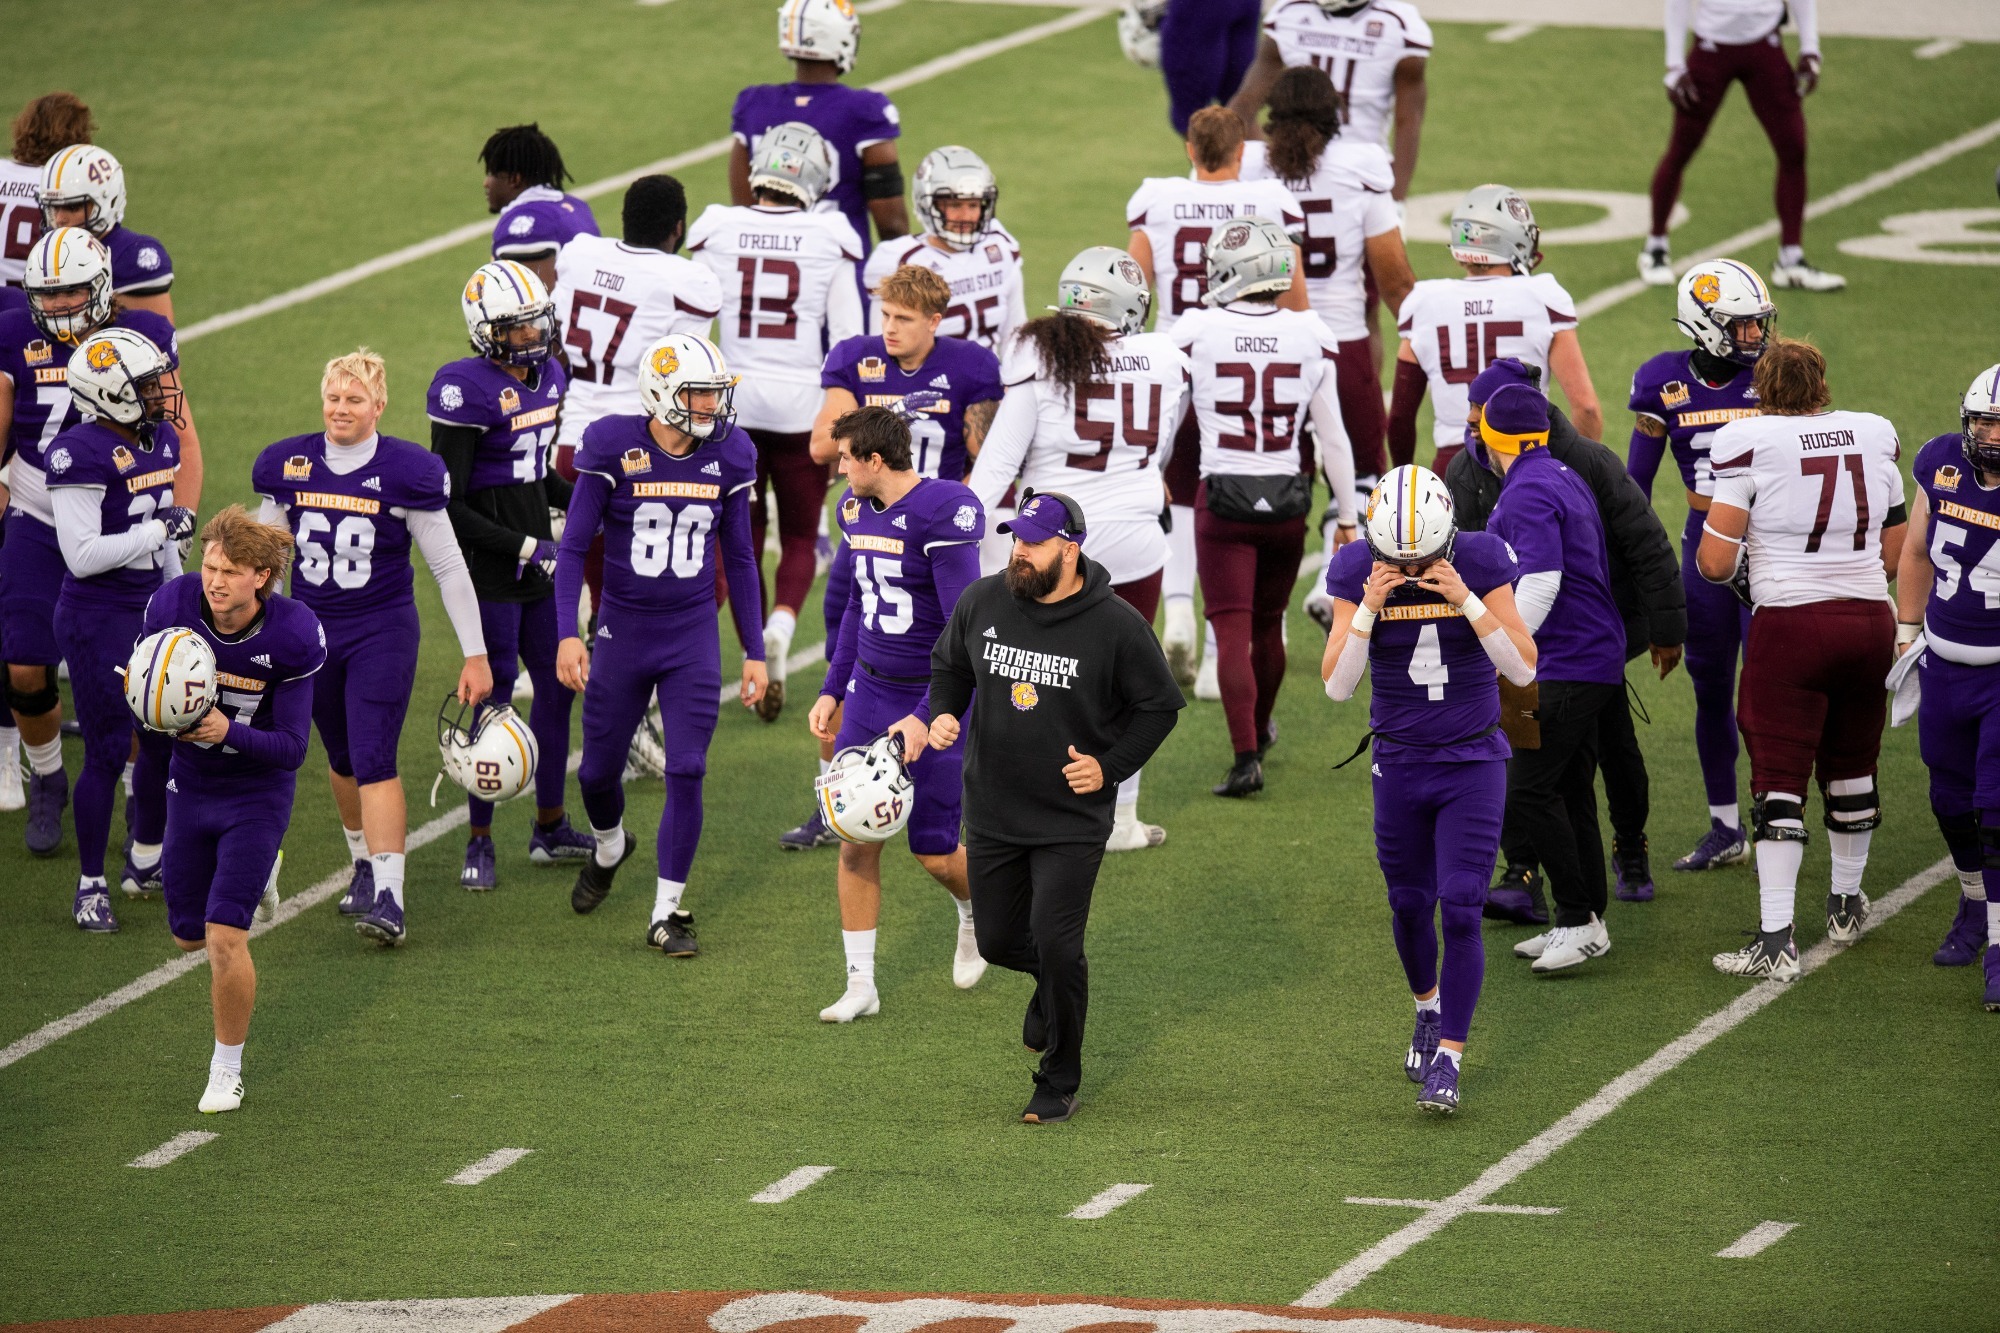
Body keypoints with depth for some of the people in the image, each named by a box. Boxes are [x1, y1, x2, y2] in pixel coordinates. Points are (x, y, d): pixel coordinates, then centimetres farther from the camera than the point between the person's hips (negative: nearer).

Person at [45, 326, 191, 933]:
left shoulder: (159, 440, 6)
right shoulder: (81, 454, -20)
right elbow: (82, 555, -23)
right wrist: (162, 529, -19)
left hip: (150, 608, 8)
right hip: (96, 618, -8)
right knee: (107, 753, -1)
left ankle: (146, 860, 33)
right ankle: (90, 886, 13)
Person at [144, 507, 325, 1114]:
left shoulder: (291, 635, -24)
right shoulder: (173, 605, -18)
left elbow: (291, 746, -20)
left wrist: (229, 731, -38)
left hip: (258, 793, -4)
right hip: (190, 785, 4)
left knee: (225, 937, -13)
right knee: (188, 935, 16)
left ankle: (227, 1071, 8)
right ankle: (259, 875, 50)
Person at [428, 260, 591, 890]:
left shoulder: (545, 376, 7)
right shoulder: (468, 391, -18)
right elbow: (448, 505, -17)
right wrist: (526, 547, -19)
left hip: (537, 563, 8)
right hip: (489, 571, -8)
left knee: (558, 684, 13)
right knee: (493, 696, -2)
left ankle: (550, 828, 27)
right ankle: (479, 844, 9)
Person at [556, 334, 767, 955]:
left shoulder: (728, 457, -2)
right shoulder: (614, 449, -12)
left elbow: (739, 559, 8)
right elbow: (574, 546, -8)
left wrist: (754, 652, 8)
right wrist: (567, 634, -18)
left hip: (693, 636, 1)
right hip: (623, 632, -1)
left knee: (686, 771, -7)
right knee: (600, 770, 10)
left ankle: (667, 912, 3)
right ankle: (609, 847, 45)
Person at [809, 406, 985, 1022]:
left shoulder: (944, 513, -20)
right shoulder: (857, 510, 5)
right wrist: (832, 690, 16)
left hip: (938, 695, -6)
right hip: (872, 691, 6)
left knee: (936, 851, -1)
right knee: (857, 837, -1)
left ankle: (976, 913, 33)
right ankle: (861, 983, 6)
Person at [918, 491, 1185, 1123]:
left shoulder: (1115, 625, -13)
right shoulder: (982, 602, -4)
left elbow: (1158, 705, -1)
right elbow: (949, 664, 15)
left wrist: (1109, 767, -10)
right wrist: (942, 715, -4)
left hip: (1073, 820, -4)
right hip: (993, 812, 4)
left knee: (1056, 946, -10)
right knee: (998, 940, 10)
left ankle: (1060, 1083, 7)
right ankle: (1054, 981, 47)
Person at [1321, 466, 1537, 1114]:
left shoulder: (1480, 563, -14)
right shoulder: (1358, 573, -11)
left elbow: (1523, 668, -16)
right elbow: (1336, 684, -12)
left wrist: (1467, 600, -26)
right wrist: (1368, 607, -25)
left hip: (1473, 763, -2)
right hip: (1400, 763, 2)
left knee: (1461, 912, -9)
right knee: (1410, 906, 13)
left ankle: (1448, 1060, -1)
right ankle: (1429, 1008, 43)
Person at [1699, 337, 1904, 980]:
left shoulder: (1751, 444, -9)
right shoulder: (1875, 438, 5)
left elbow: (1714, 562, -10)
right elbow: (1896, 553, 12)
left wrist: (1736, 559, 12)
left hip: (1791, 623, -5)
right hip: (1870, 619, 5)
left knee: (1779, 781, -2)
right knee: (1851, 768, 22)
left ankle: (1776, 940, -9)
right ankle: (1847, 904, 40)